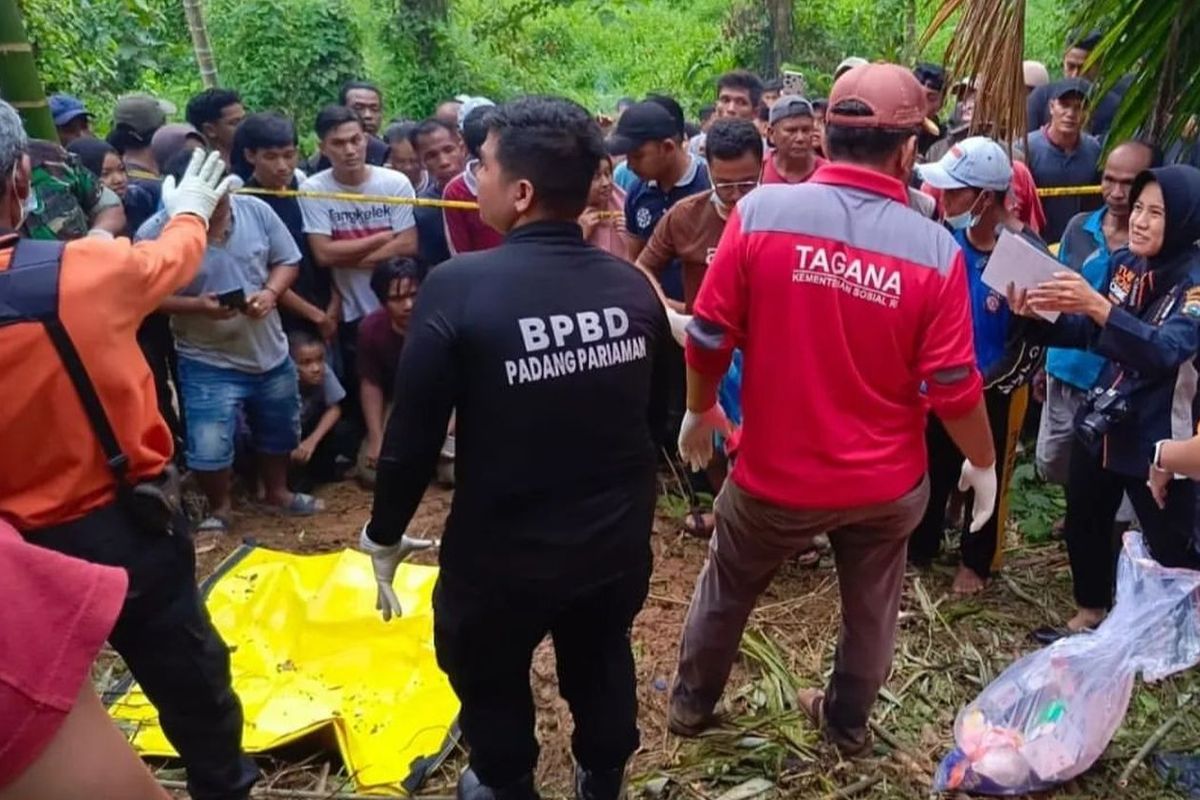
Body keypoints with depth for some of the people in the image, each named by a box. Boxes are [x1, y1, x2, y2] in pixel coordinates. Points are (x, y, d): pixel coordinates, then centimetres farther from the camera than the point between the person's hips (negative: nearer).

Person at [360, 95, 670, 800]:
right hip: (619, 541, 5)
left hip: (504, 551, -4)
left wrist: (384, 535, 0)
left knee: (491, 681, 24)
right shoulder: (633, 285, -9)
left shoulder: (461, 287, -22)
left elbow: (414, 433, -17)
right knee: (602, 666, 28)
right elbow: (655, 414, 3)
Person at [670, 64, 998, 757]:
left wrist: (699, 411, 7)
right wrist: (984, 464, 7)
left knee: (725, 591, 25)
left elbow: (709, 339, -12)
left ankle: (691, 704, 45)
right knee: (871, 610, 26)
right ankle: (848, 724, 48)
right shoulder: (937, 250, -15)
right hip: (886, 483, 1)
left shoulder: (761, 211, -16)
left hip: (775, 470, 0)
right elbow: (953, 389, -12)